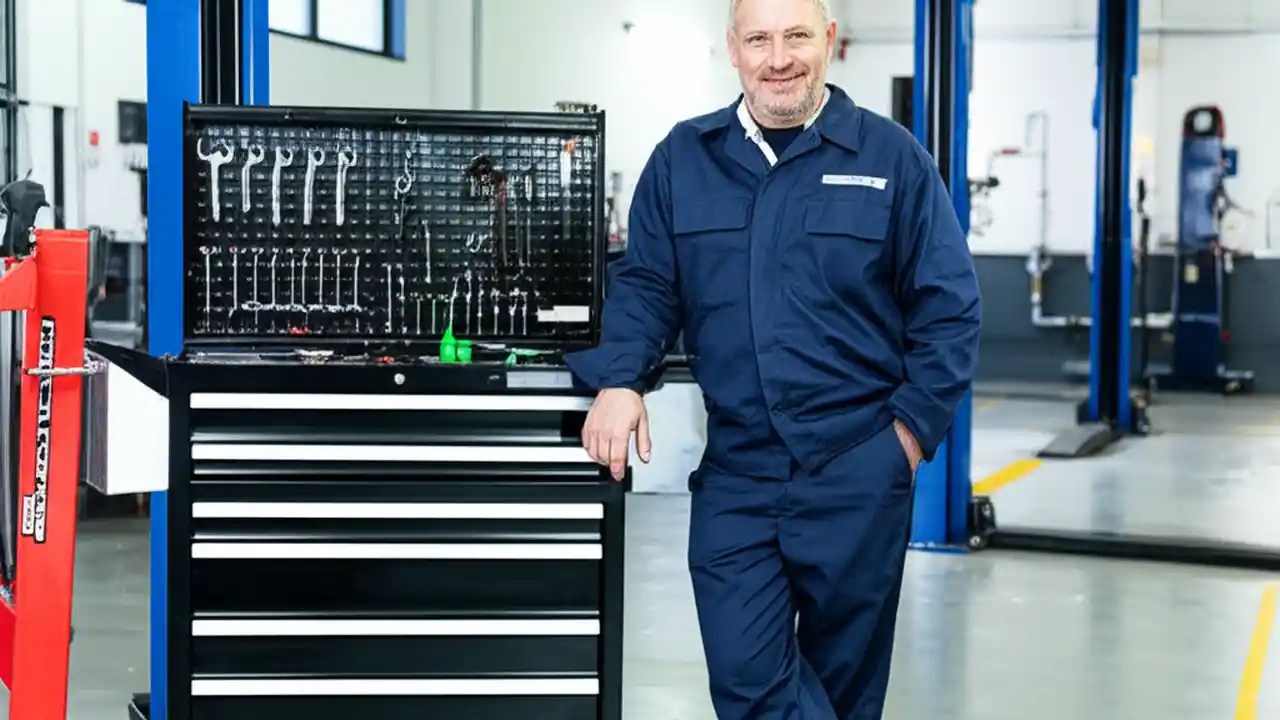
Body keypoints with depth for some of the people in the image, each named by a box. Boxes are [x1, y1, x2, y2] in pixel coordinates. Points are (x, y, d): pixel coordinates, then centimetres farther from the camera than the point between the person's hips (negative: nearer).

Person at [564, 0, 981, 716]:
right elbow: (646, 286, 10)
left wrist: (914, 426, -6)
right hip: (733, 473, 2)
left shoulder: (890, 156, -1)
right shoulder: (683, 157, 7)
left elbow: (949, 307, 1)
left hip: (857, 475, -2)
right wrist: (620, 380, -8)